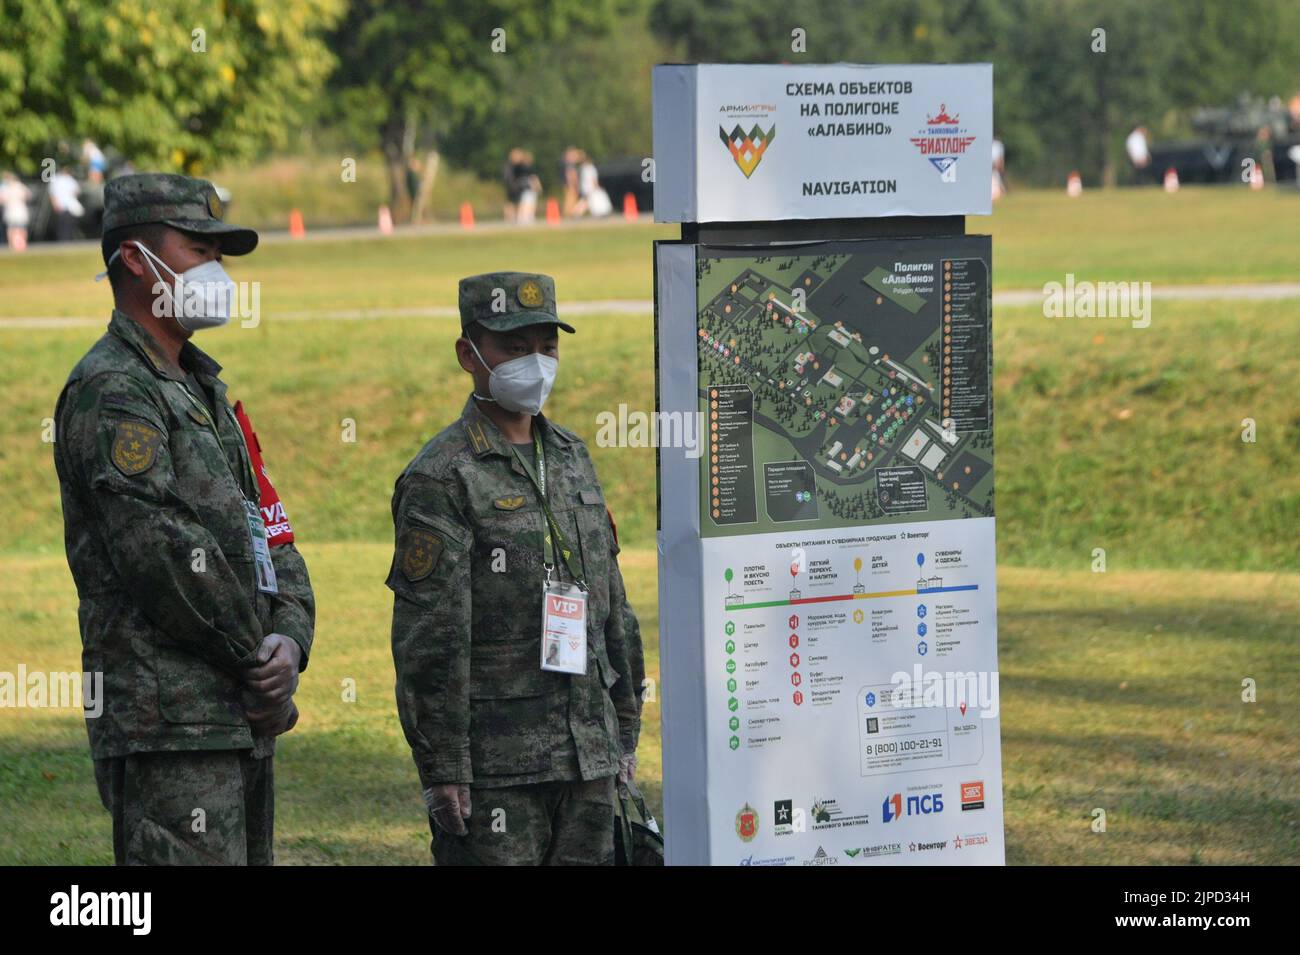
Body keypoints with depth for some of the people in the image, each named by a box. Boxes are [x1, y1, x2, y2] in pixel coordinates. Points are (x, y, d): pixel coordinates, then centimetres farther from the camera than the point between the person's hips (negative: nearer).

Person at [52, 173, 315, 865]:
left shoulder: (207, 392, 22)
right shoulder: (110, 391, -10)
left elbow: (272, 536, 19)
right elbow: (160, 552, -18)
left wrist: (290, 636, -2)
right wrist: (264, 666, -11)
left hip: (241, 722, 10)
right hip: (168, 724, -10)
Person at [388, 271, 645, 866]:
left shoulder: (571, 458, 15)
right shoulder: (441, 478, -9)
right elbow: (427, 638, -13)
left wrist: (625, 731, 17)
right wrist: (441, 769, -16)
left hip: (588, 757, 7)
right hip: (495, 768, -7)